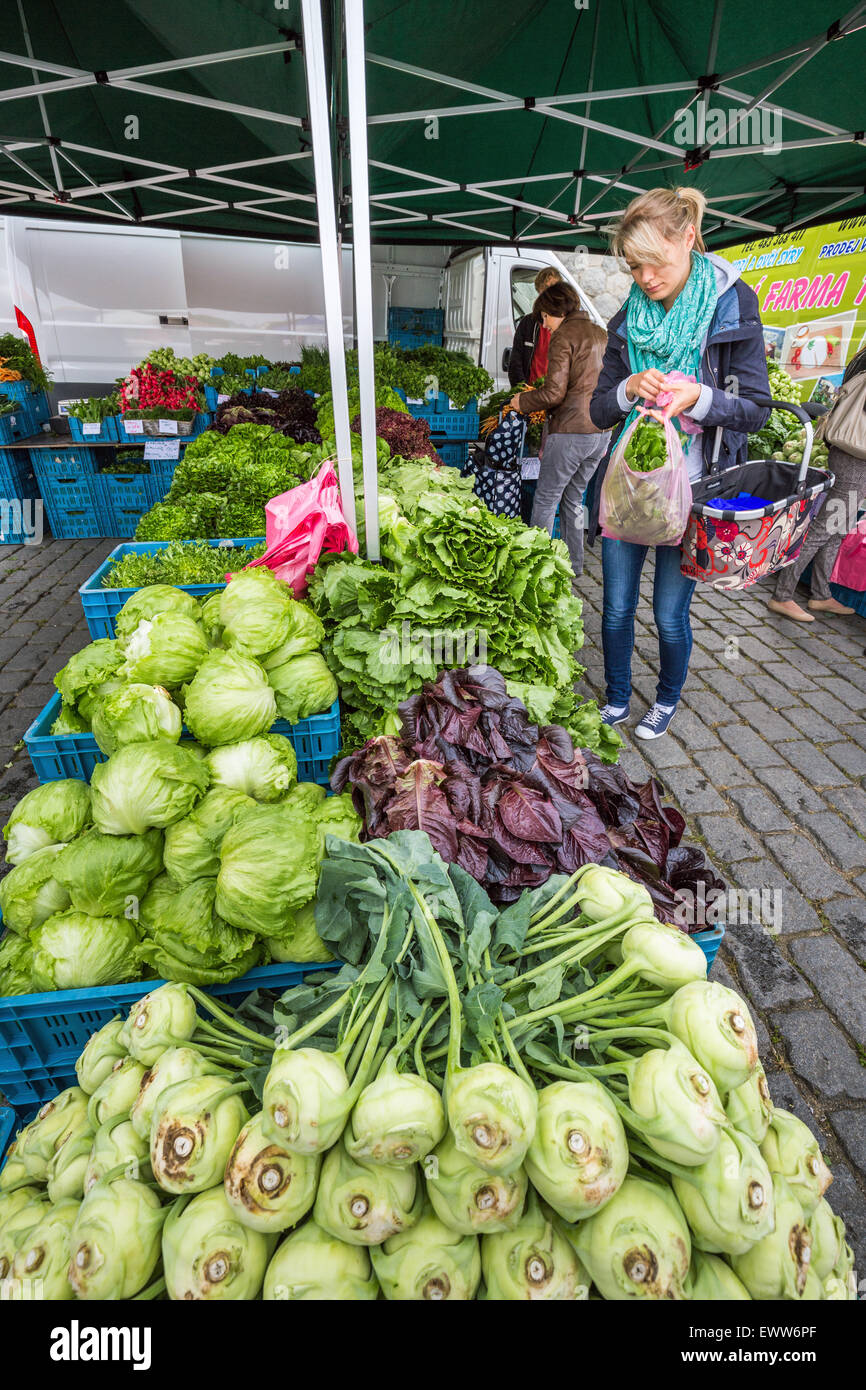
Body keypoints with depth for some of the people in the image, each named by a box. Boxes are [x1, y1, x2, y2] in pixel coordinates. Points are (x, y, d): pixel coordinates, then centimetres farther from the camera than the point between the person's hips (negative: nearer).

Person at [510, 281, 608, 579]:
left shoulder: (563, 336, -7)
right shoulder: (600, 334, 19)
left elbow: (554, 393, -16)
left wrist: (523, 402, 0)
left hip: (570, 432, -8)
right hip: (601, 432, 8)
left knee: (545, 501, 2)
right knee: (573, 500, 16)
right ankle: (574, 565, 20)